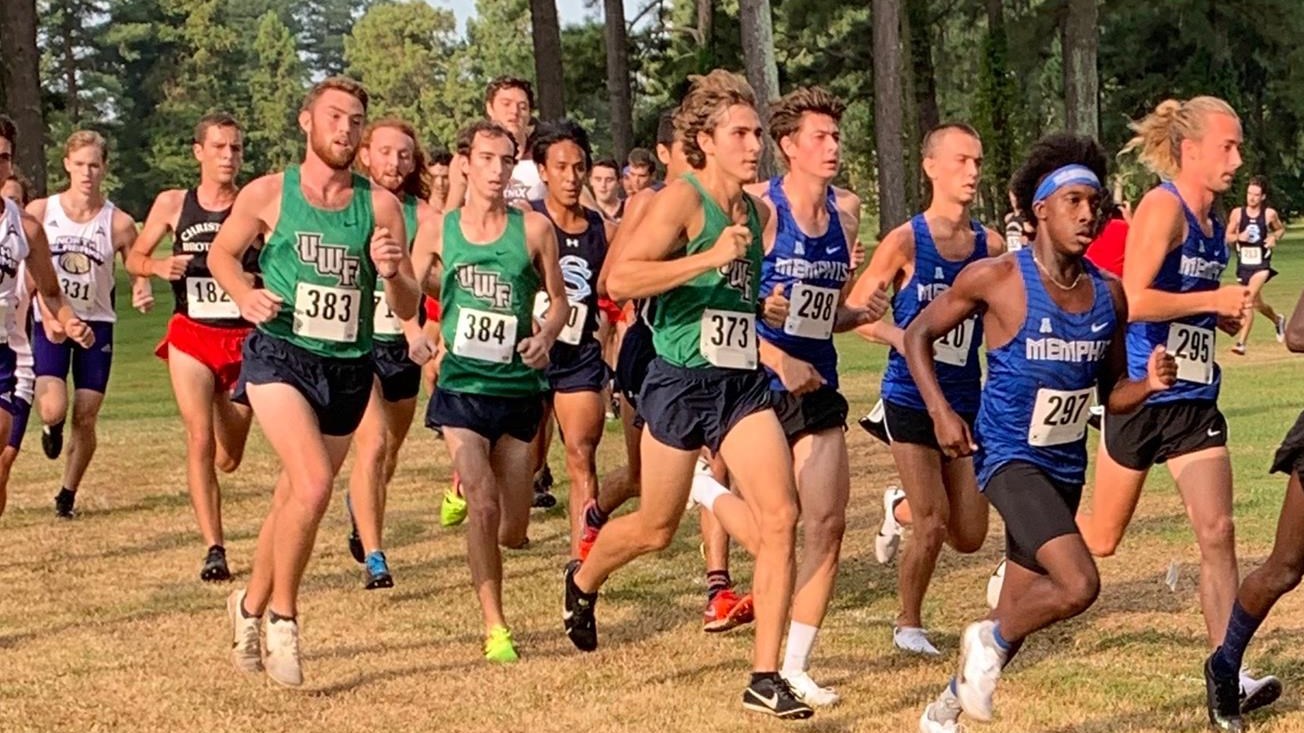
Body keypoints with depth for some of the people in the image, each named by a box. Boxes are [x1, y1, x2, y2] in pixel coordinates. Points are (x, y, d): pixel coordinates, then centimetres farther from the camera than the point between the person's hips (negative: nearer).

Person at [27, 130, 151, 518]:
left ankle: (67, 494, 20)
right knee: (54, 409, -18)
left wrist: (141, 293, -23)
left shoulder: (118, 223, -5)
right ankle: (52, 428, 21)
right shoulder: (40, 212, -4)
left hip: (96, 325, 1)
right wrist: (49, 317, -15)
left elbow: (137, 274, 1)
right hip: (50, 323, -1)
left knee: (85, 419, 1)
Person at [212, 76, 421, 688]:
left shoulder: (380, 205, 2)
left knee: (293, 498, 13)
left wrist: (392, 272, -19)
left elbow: (409, 309, 3)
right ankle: (282, 615, -4)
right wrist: (246, 295, -7)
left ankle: (251, 605, 37)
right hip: (281, 355, -3)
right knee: (313, 485, -23)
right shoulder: (268, 194, -2)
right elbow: (221, 253, 14)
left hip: (349, 367, 3)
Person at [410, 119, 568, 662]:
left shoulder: (534, 228, 0)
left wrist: (546, 336, -10)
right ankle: (494, 626, -6)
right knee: (483, 505, -19)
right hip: (461, 388, -1)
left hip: (518, 388, 1)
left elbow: (559, 299, 9)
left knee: (513, 530, 7)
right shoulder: (438, 229, 1)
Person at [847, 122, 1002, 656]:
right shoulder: (906, 241, -9)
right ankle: (908, 624, 14)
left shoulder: (991, 245, 3)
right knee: (933, 525, -9)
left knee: (969, 536, 6)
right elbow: (854, 311, -6)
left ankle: (901, 509, 37)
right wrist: (905, 338, -22)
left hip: (966, 400, 4)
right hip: (911, 397, -4)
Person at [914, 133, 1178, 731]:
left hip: (1066, 464, 6)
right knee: (1078, 585, -25)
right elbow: (918, 335, 0)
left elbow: (1111, 392, 13)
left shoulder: (1109, 294, 3)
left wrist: (1148, 384, -9)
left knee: (1018, 613, 13)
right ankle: (990, 641, 3)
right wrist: (941, 412, -11)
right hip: (1010, 458, -6)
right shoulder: (996, 278, -12)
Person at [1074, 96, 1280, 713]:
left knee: (1217, 533, -6)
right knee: (1100, 538, 9)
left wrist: (1222, 316, 7)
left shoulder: (1213, 221, 9)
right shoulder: (1162, 207, -15)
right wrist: (1214, 299, -21)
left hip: (1195, 401, 6)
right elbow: (1132, 301, -26)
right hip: (1140, 395, -6)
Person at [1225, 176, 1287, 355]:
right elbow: (1227, 238, 5)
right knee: (1257, 304, 18)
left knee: (1248, 299, -22)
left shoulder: (1269, 214, -4)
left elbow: (1281, 229, 15)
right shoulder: (1237, 213, -3)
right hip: (1243, 264, 3)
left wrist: (1275, 238, -7)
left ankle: (1241, 342, -23)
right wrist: (1238, 237, -17)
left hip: (1261, 264, -3)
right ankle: (1278, 320, 51)